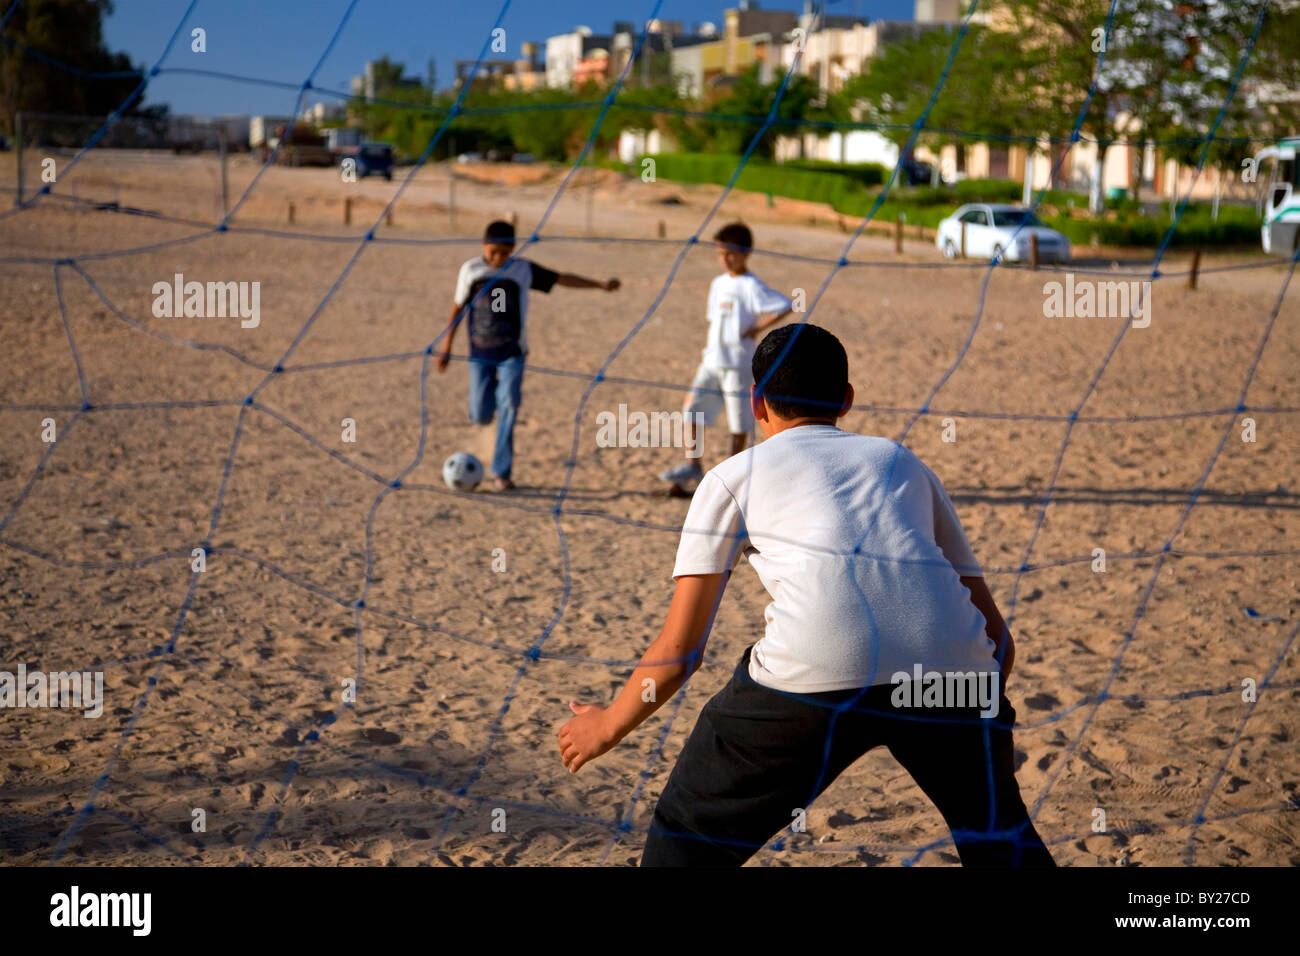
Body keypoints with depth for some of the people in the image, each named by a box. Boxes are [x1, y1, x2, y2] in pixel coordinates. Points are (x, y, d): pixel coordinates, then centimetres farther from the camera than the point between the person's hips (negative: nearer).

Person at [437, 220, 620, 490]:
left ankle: (502, 471, -5)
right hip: (480, 353, 1)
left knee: (508, 407, -14)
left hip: (512, 353, -1)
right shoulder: (470, 270, -1)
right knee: (481, 417, -2)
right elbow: (458, 308, 7)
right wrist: (446, 348, 9)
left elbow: (561, 278, 4)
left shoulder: (523, 270, -1)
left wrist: (600, 284, 0)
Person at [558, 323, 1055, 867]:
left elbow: (681, 650, 18)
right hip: (953, 668, 3)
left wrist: (609, 725, 35)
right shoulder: (905, 462, 32)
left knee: (688, 835, 18)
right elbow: (996, 638, 31)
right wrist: (960, 720, 48)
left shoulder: (733, 475, 23)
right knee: (1002, 840, 29)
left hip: (814, 671, -3)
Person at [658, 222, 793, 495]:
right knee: (692, 411, 1)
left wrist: (756, 329, -19)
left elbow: (785, 306, -22)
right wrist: (707, 352, 16)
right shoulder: (718, 284, 13)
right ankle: (691, 466, 8)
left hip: (738, 364, -7)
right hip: (712, 361, 7)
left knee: (739, 422, 2)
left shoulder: (752, 286, -12)